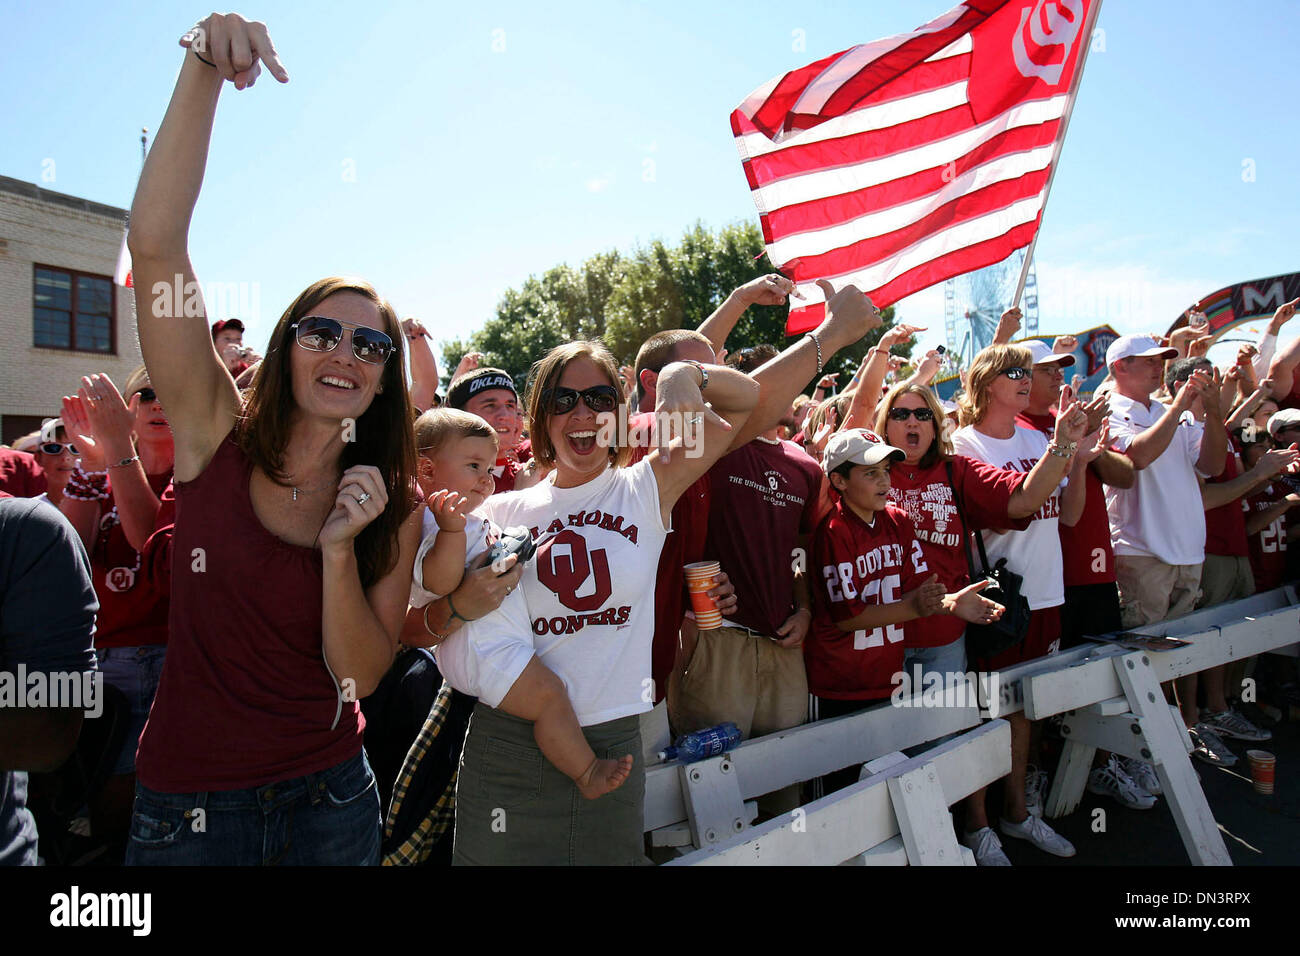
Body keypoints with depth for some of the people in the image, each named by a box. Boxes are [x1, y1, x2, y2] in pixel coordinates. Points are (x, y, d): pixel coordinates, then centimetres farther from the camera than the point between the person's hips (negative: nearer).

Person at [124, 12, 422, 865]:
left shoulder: (395, 505, -6)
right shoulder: (217, 436, -10)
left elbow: (360, 675, -9)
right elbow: (155, 244, -21)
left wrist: (340, 547, -22)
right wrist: (204, 73, -29)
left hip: (330, 794, 1)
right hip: (188, 801, -1)